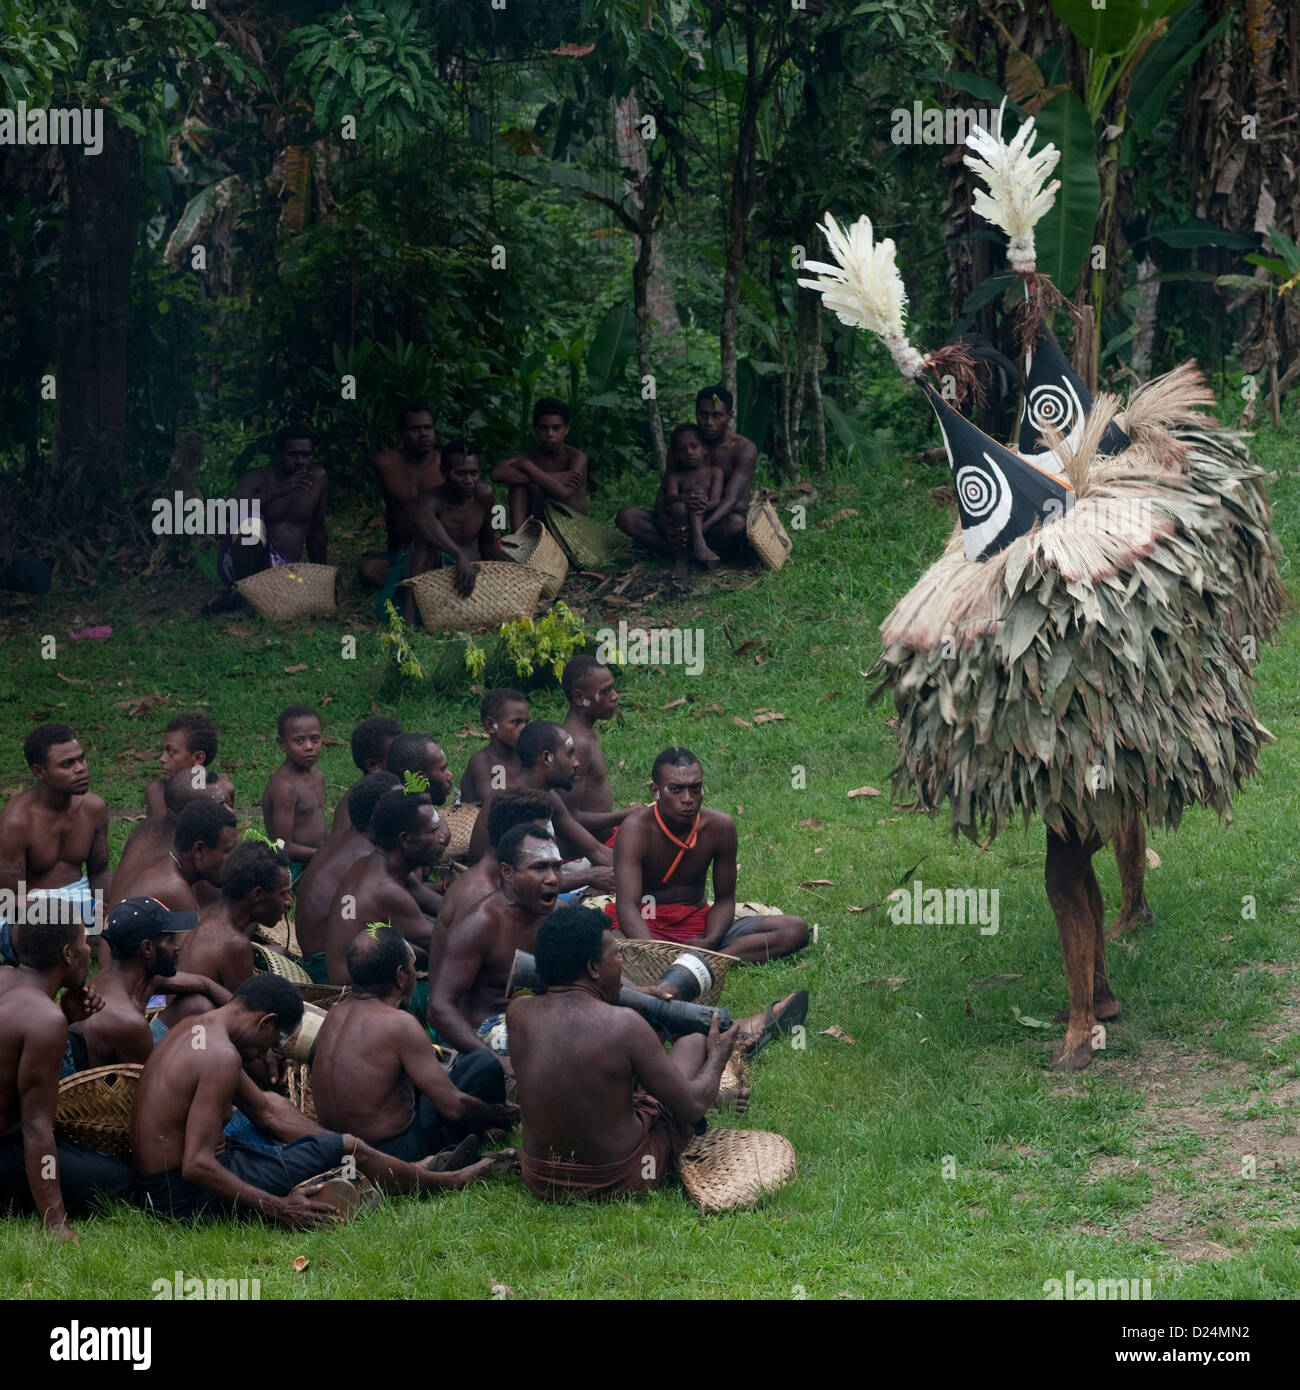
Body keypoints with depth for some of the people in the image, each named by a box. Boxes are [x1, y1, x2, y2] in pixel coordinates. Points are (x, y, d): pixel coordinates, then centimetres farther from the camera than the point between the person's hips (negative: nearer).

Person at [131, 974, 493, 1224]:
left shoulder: (197, 1030, 9)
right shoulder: (221, 1056, -24)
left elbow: (266, 1111, 18)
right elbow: (197, 1166, -29)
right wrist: (278, 1209, -24)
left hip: (155, 1186, 10)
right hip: (190, 1198, -10)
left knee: (275, 1103, 29)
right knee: (349, 1147, 1)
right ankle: (444, 1181, 26)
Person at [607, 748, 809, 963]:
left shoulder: (719, 826, -4)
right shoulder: (636, 829, -17)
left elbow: (724, 900, 5)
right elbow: (626, 905, -28)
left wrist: (710, 941, -18)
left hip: (697, 924, 5)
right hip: (644, 927, -5)